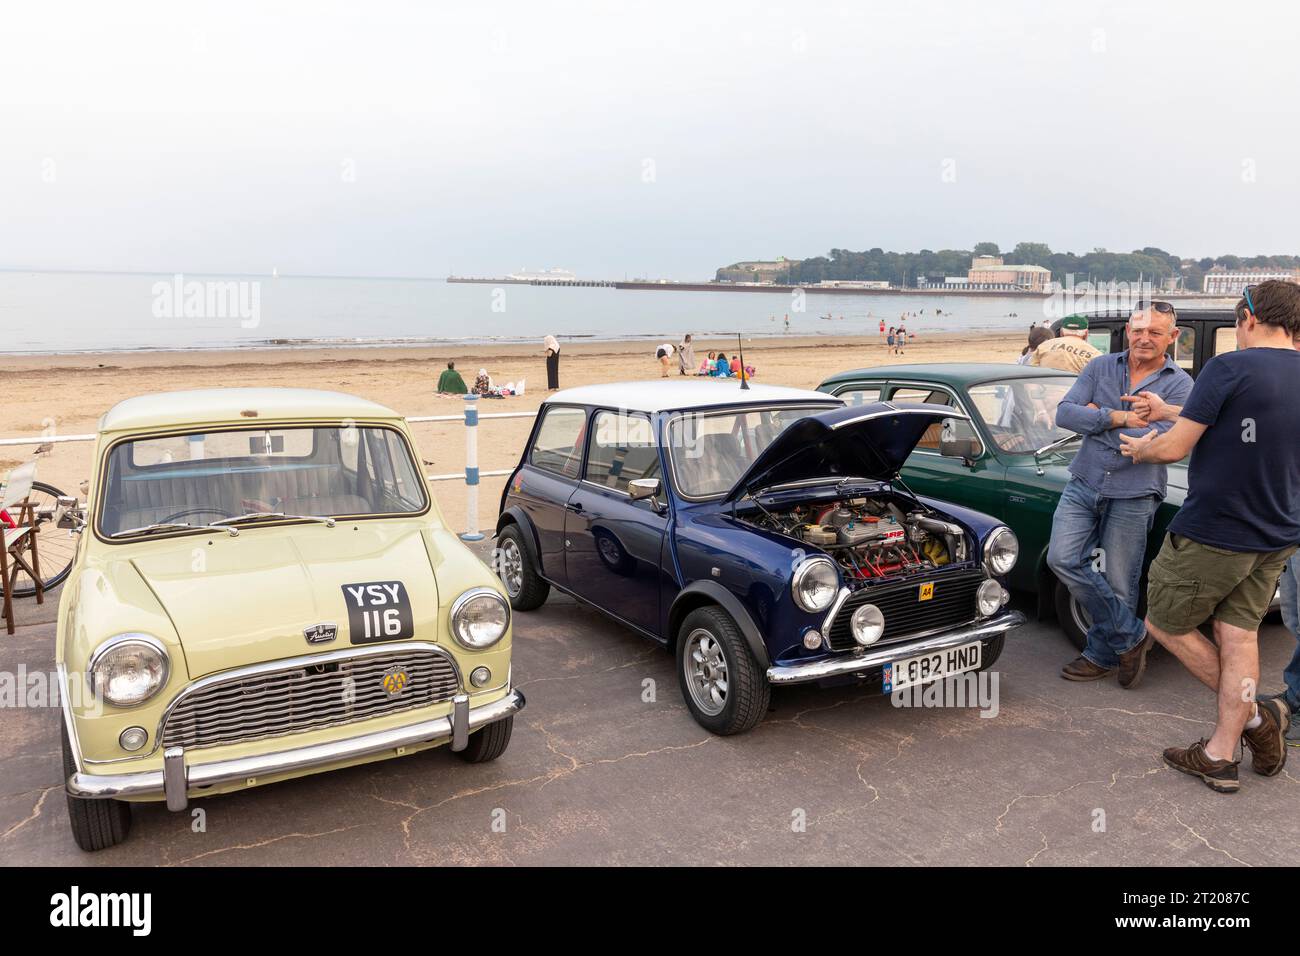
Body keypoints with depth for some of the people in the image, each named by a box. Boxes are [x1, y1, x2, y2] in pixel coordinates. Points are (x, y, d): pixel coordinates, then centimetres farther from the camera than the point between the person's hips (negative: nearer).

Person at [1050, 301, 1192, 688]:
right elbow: (1064, 413, -5)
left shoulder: (1179, 384, -3)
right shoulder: (1101, 367, 6)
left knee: (1118, 584, 3)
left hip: (1133, 496, -2)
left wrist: (1096, 420, -10)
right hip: (1083, 484, 3)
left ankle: (1102, 656, 24)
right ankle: (1131, 635, 4)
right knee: (1062, 559, -12)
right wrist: (1117, 418, -17)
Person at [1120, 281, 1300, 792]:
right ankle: (1220, 755, 16)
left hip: (1212, 534, -7)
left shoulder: (1230, 367, -17)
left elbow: (1175, 447, -17)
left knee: (1165, 624, 11)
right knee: (1239, 635, 12)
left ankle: (1255, 714, 15)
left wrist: (1142, 448, 5)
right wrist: (1169, 412, 28)